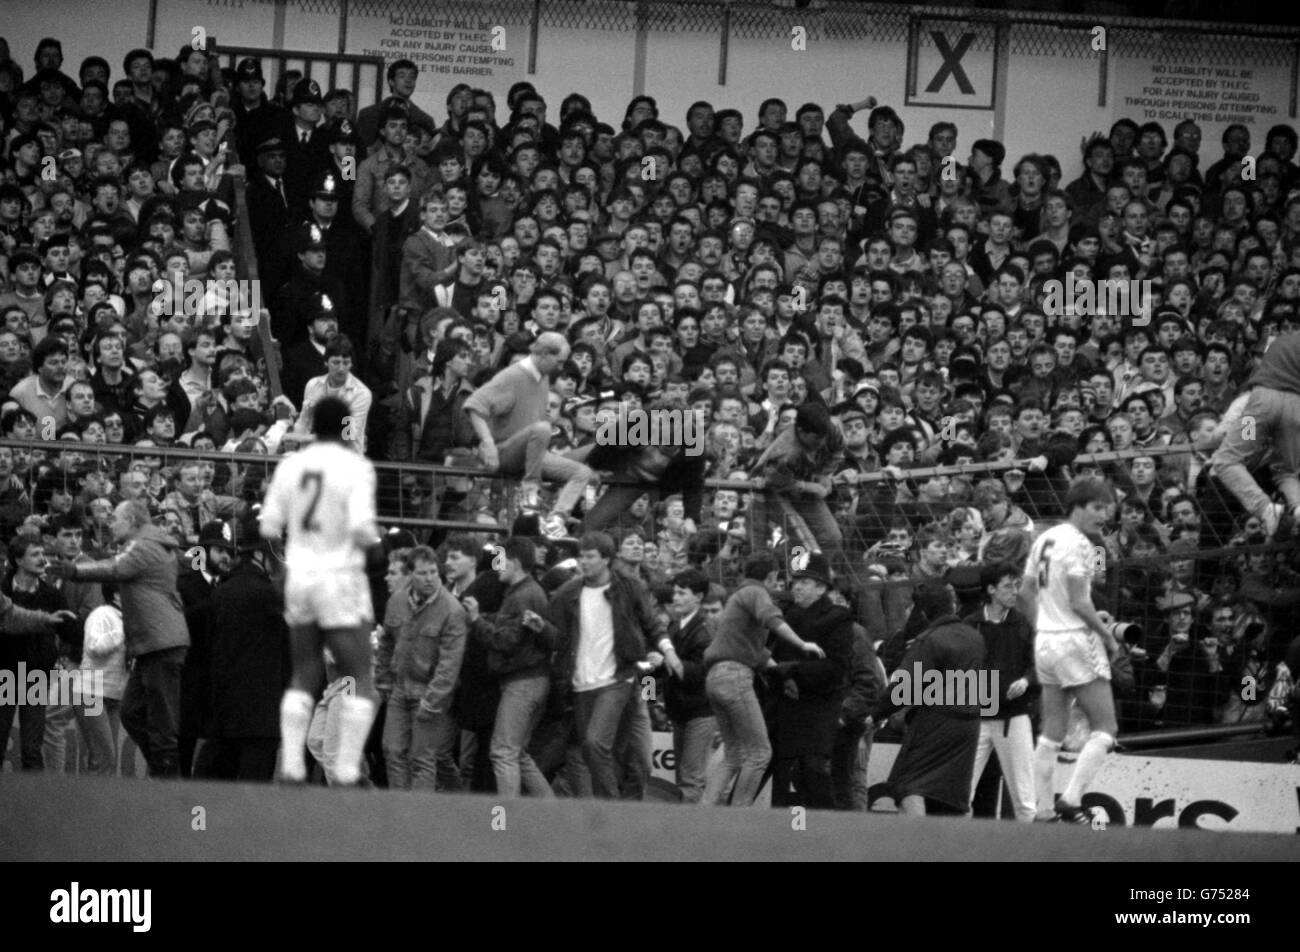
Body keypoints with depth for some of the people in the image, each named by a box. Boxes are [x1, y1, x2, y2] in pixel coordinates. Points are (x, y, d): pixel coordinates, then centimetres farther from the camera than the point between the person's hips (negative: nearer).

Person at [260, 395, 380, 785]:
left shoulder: (291, 465, 4)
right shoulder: (355, 467, -9)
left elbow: (268, 527, 5)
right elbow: (361, 529, -19)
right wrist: (370, 535, 3)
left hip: (299, 577, 5)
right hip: (340, 578, -5)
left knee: (303, 677, 14)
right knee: (360, 679, 3)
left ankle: (291, 766, 5)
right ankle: (348, 771, -6)